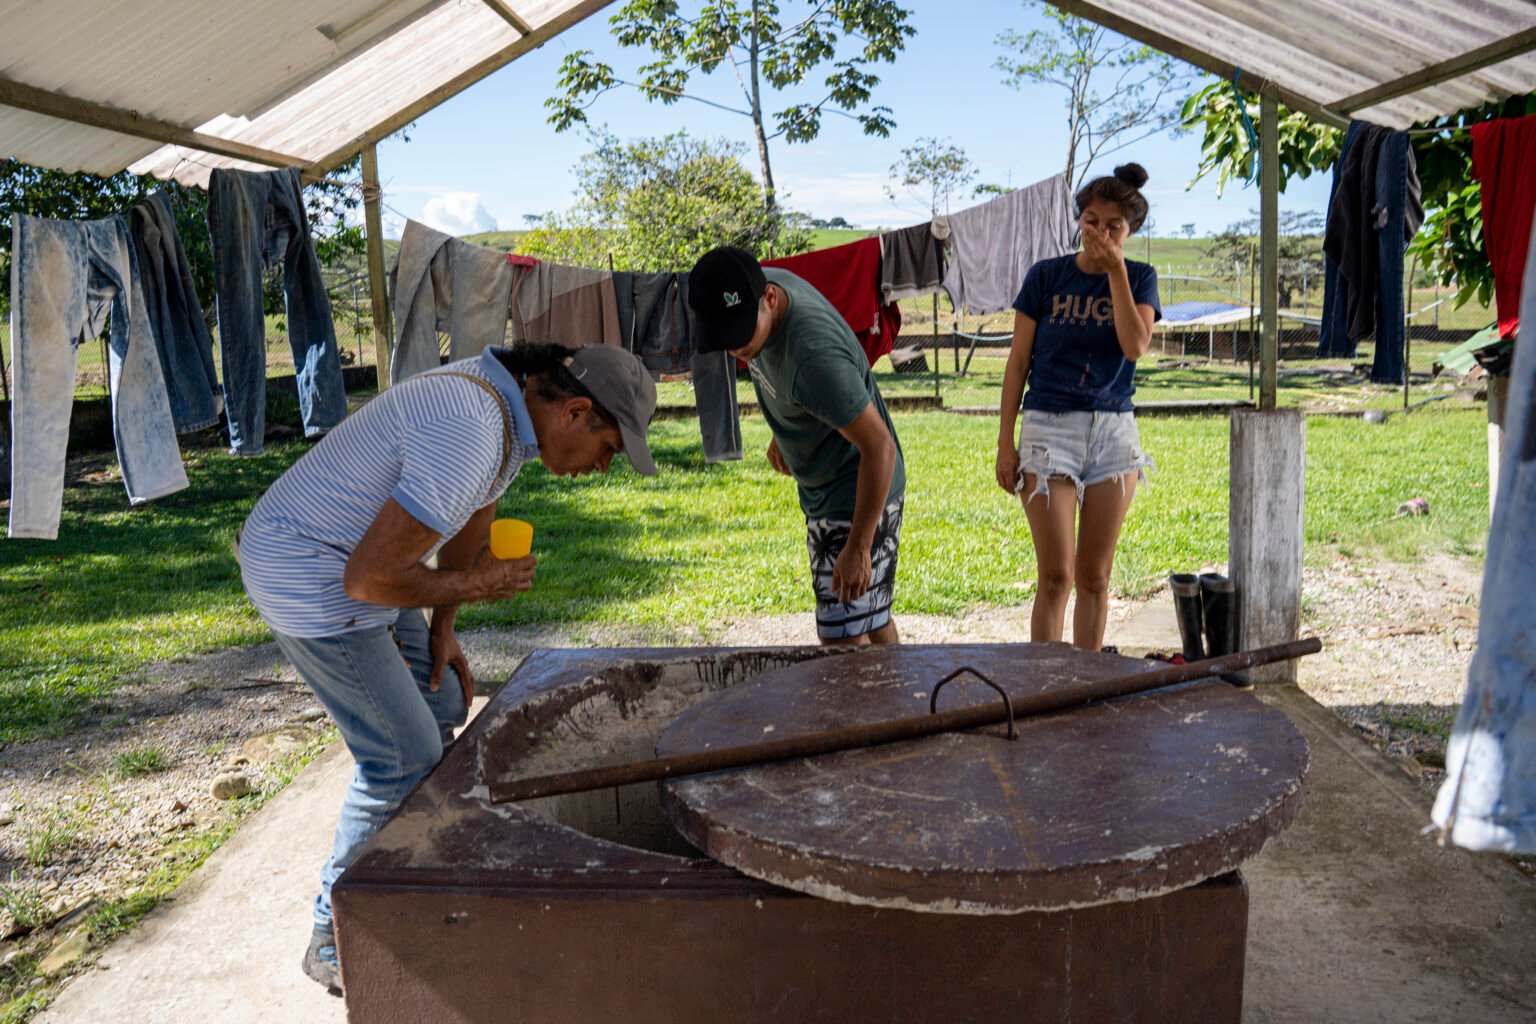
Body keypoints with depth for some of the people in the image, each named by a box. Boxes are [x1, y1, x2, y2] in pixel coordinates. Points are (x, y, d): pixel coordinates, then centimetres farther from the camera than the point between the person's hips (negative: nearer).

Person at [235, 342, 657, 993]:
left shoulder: (510, 400, 1)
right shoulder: (468, 440, -32)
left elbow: (471, 517, 14)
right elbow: (369, 578, -28)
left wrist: (442, 628, 13)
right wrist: (472, 587, -14)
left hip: (353, 559, 10)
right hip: (308, 581, -10)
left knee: (442, 706, 15)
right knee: (405, 753, -6)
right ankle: (338, 941, 11)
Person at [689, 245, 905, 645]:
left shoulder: (815, 357, -35)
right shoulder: (765, 282, -8)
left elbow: (879, 446, -31)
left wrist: (858, 547, -28)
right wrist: (782, 434, 21)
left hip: (863, 495, -9)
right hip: (820, 493, 9)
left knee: (844, 637, -8)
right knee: (872, 620, 22)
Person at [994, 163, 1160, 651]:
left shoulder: (1139, 278, 6)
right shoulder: (1046, 275, 2)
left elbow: (1135, 345, -11)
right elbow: (1018, 360, 2)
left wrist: (1116, 269, -12)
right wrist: (1005, 441, -2)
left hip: (1114, 430, 2)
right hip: (1049, 427, -2)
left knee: (1094, 576, 8)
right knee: (1056, 575, -7)